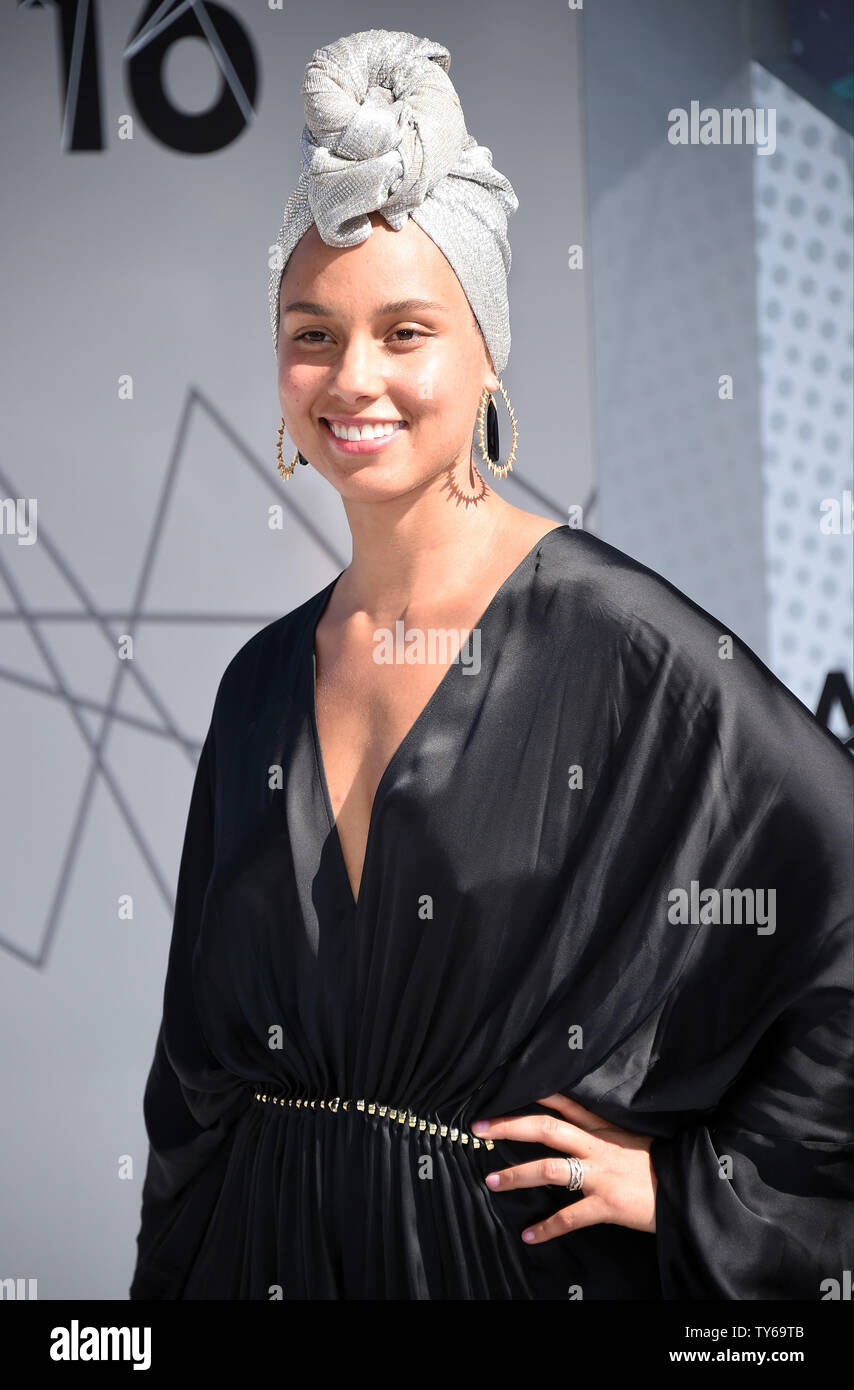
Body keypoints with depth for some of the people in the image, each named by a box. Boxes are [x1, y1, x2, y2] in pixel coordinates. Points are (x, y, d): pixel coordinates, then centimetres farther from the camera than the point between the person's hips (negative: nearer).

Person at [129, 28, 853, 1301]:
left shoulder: (619, 644, -14)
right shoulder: (266, 683, 4)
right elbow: (202, 1052, 12)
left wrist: (698, 1187, -13)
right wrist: (171, 1274, 10)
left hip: (532, 1249, -4)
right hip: (271, 1251, 5)